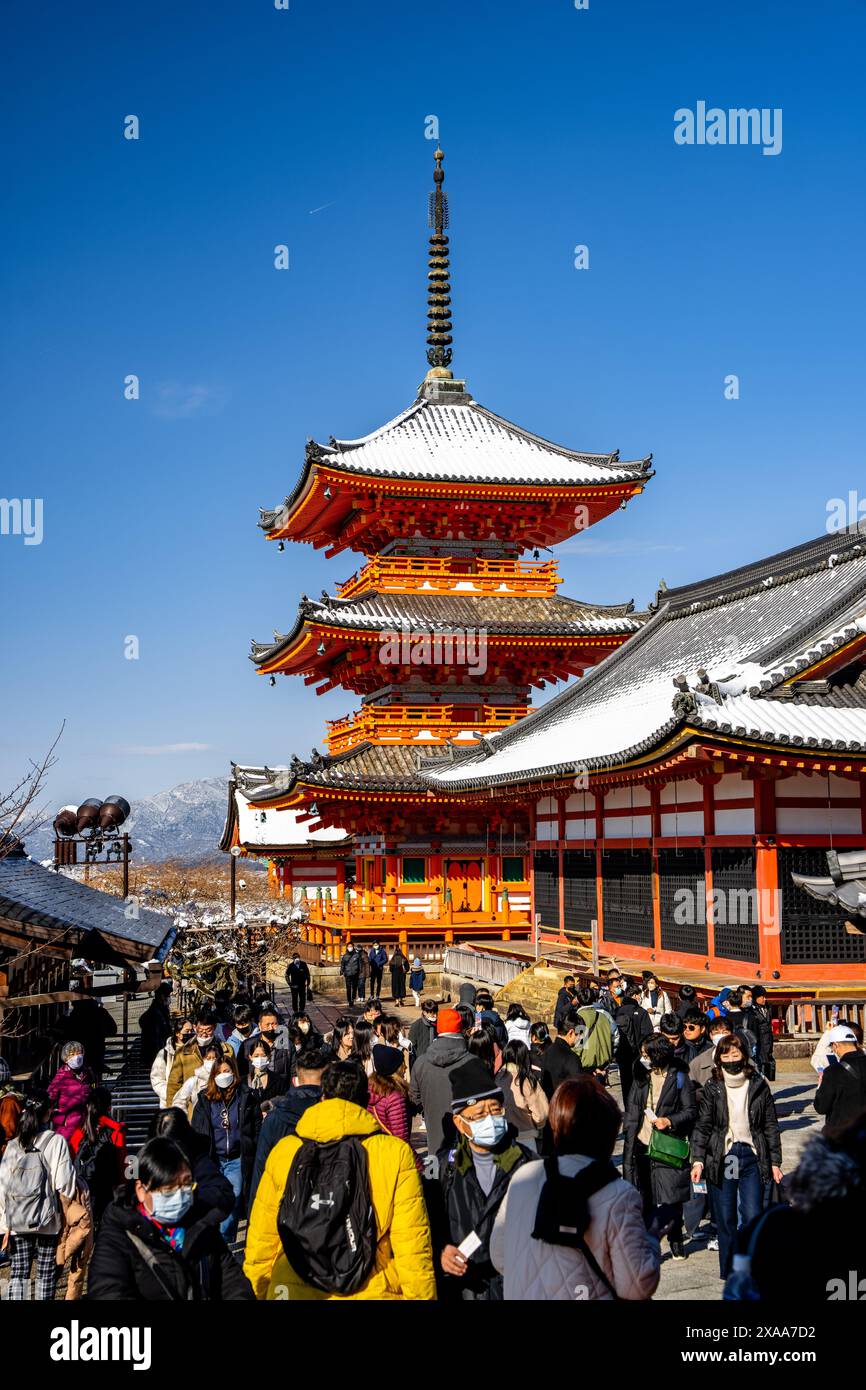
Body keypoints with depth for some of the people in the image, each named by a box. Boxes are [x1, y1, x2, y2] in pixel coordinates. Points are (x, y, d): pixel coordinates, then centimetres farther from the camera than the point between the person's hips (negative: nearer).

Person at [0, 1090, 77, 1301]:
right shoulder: (56, 1141, -10)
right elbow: (64, 1183, -12)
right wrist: (67, 1197, 12)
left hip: (17, 1221, 2)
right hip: (47, 1220, -2)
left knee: (18, 1273, 6)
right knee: (46, 1273, 9)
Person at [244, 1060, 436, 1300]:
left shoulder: (283, 1151, -6)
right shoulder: (396, 1154, -11)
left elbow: (260, 1239, 1)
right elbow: (413, 1249, -11)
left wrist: (261, 1290, 15)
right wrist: (422, 1296, 1)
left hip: (295, 1289, 2)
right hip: (372, 1292, -2)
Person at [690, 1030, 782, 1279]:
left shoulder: (758, 1085, 3)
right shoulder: (712, 1088, 3)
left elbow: (770, 1125, 8)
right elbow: (703, 1125, 1)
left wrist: (775, 1161, 6)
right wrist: (698, 1159, -8)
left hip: (752, 1156, 0)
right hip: (721, 1157, 0)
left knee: (752, 1216, -7)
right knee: (726, 1219, 4)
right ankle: (730, 1274, 16)